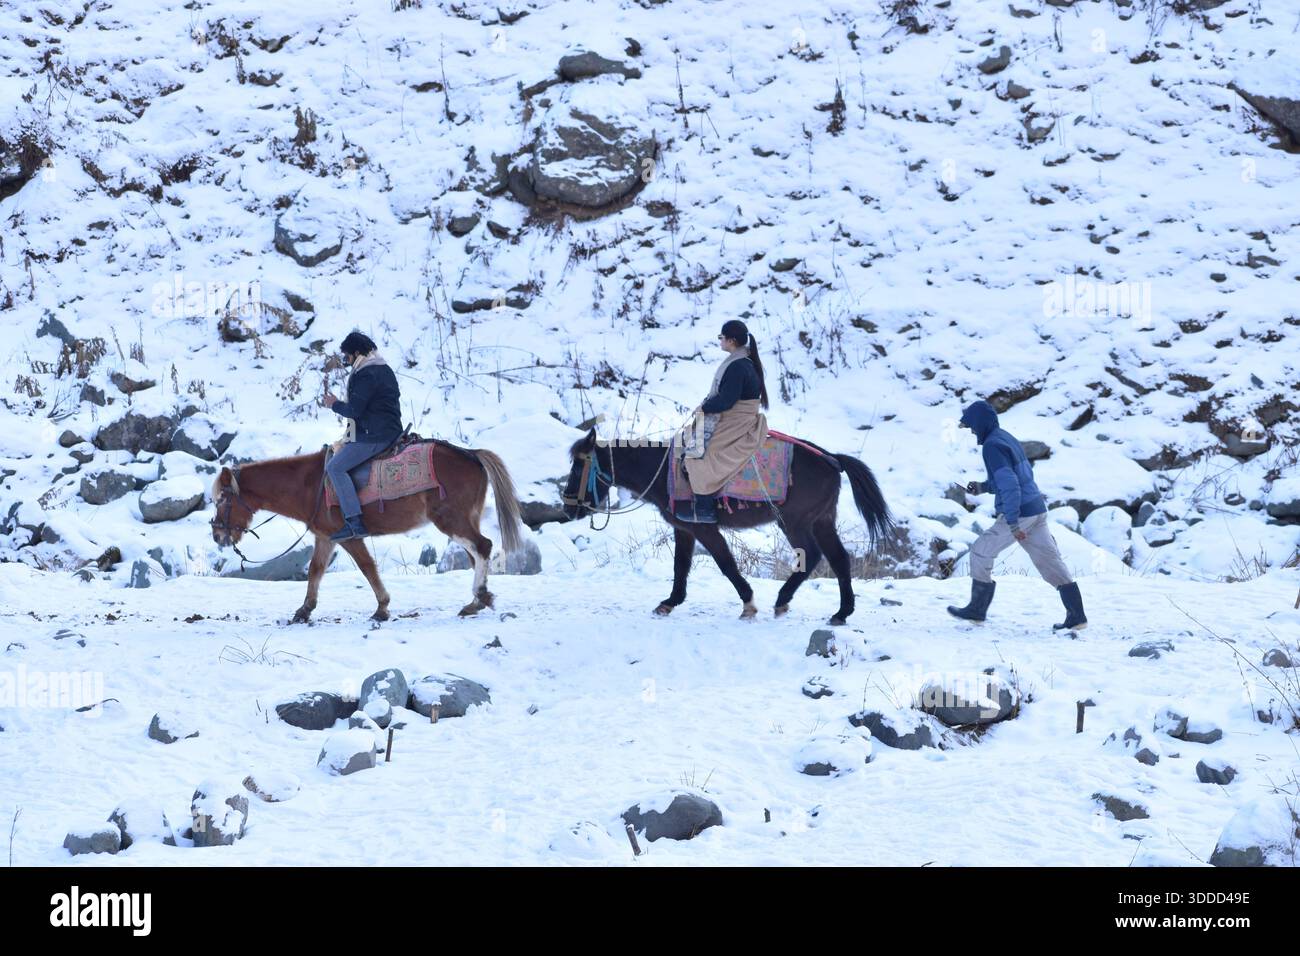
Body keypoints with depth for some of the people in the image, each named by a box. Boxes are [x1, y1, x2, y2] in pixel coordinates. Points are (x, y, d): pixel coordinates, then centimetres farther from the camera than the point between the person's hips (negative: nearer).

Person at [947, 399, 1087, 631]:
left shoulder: (992, 446, -15)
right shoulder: (1007, 437, 15)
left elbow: (1009, 484, -23)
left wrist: (1013, 523, -24)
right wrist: (984, 487, 19)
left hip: (1019, 514, -9)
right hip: (1037, 509, 9)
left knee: (981, 552, 5)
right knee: (1049, 561, 9)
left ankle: (977, 609, 14)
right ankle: (1076, 616, 6)